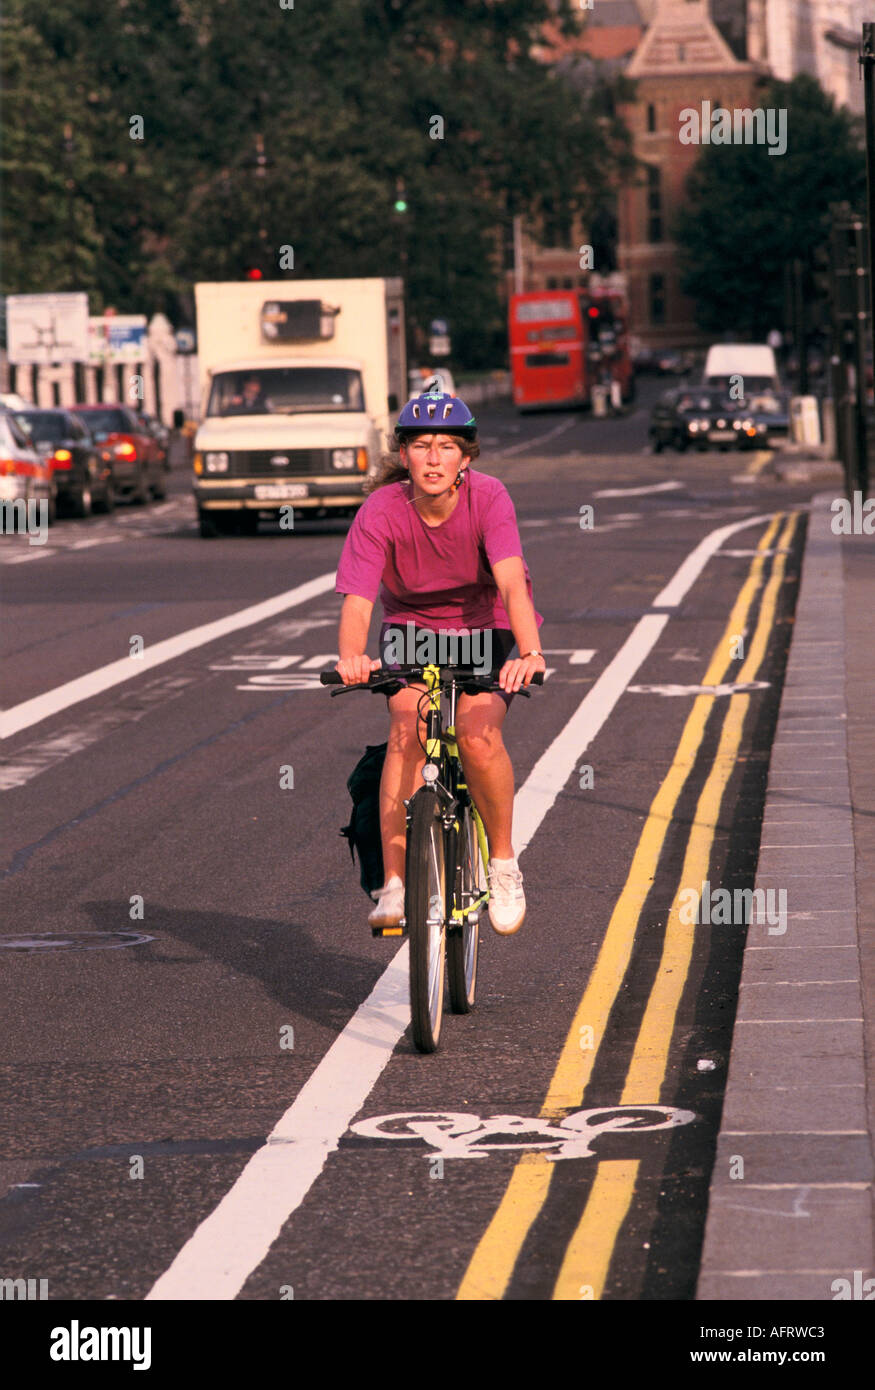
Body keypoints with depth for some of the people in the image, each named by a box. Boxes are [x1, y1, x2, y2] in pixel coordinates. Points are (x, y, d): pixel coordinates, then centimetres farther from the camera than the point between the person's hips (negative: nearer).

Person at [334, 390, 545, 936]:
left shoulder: (488, 498, -22)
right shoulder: (381, 512, -20)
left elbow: (512, 583, -35)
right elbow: (357, 601, -29)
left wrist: (530, 652, -53)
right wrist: (351, 658, -51)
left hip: (487, 629, -1)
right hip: (413, 629, 1)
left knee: (477, 733, -26)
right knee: (408, 730, -26)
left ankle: (504, 864, -3)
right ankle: (394, 884, -23)